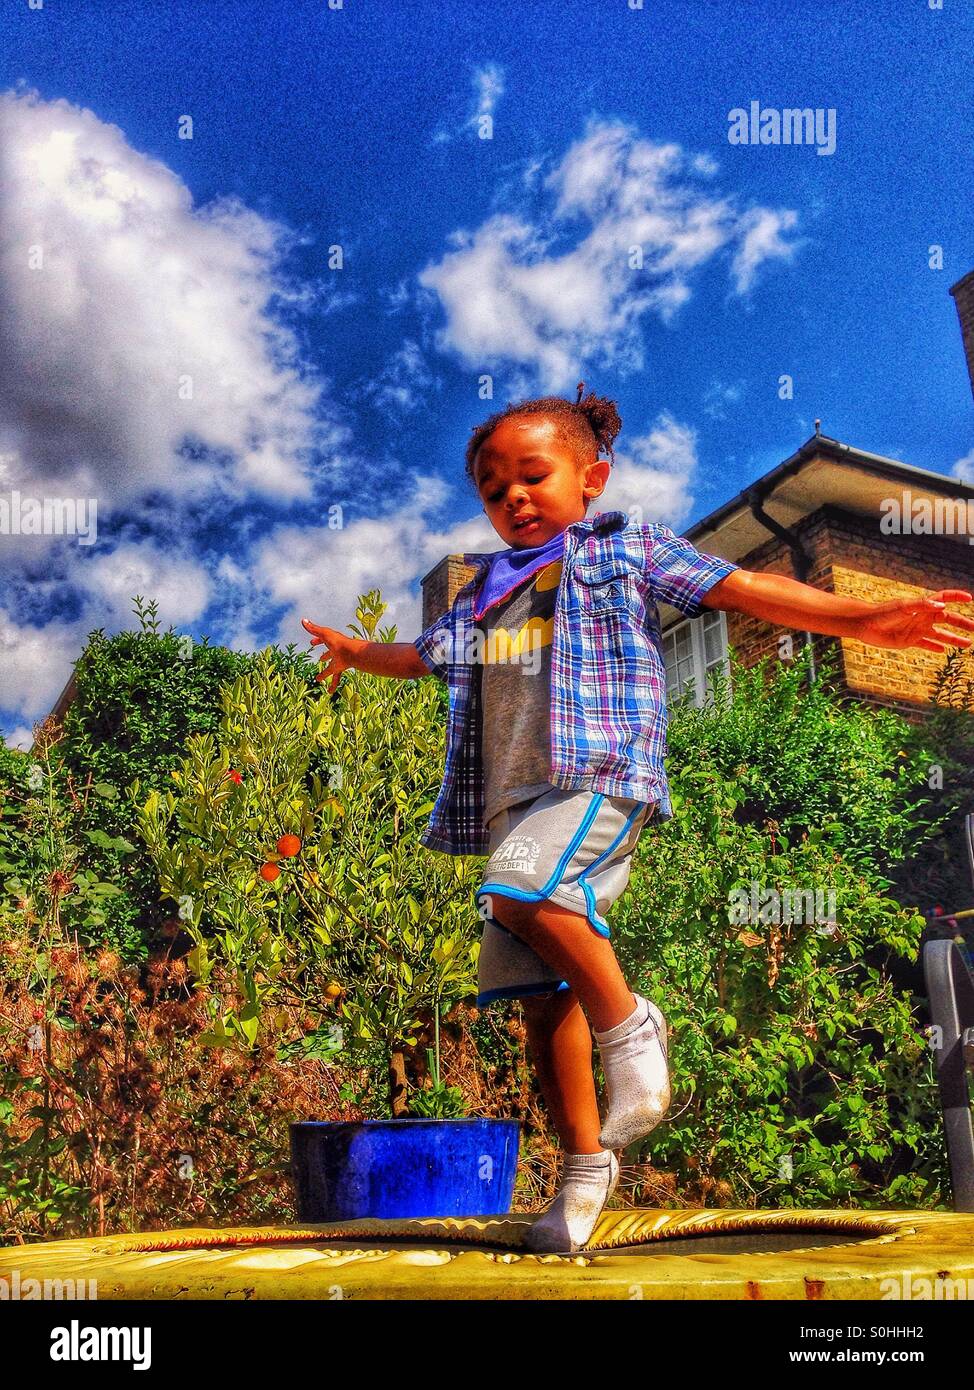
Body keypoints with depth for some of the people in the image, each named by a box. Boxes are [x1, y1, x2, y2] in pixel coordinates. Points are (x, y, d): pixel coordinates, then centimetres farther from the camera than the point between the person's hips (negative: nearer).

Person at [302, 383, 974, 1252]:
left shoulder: (627, 550, 12)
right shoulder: (486, 589, 26)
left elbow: (744, 590, 3)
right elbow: (422, 655, 42)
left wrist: (865, 618, -5)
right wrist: (352, 649, 42)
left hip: (602, 775, -6)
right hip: (512, 800, 6)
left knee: (524, 887, -35)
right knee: (541, 998, 4)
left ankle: (627, 1022, -14)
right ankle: (586, 1162, 16)